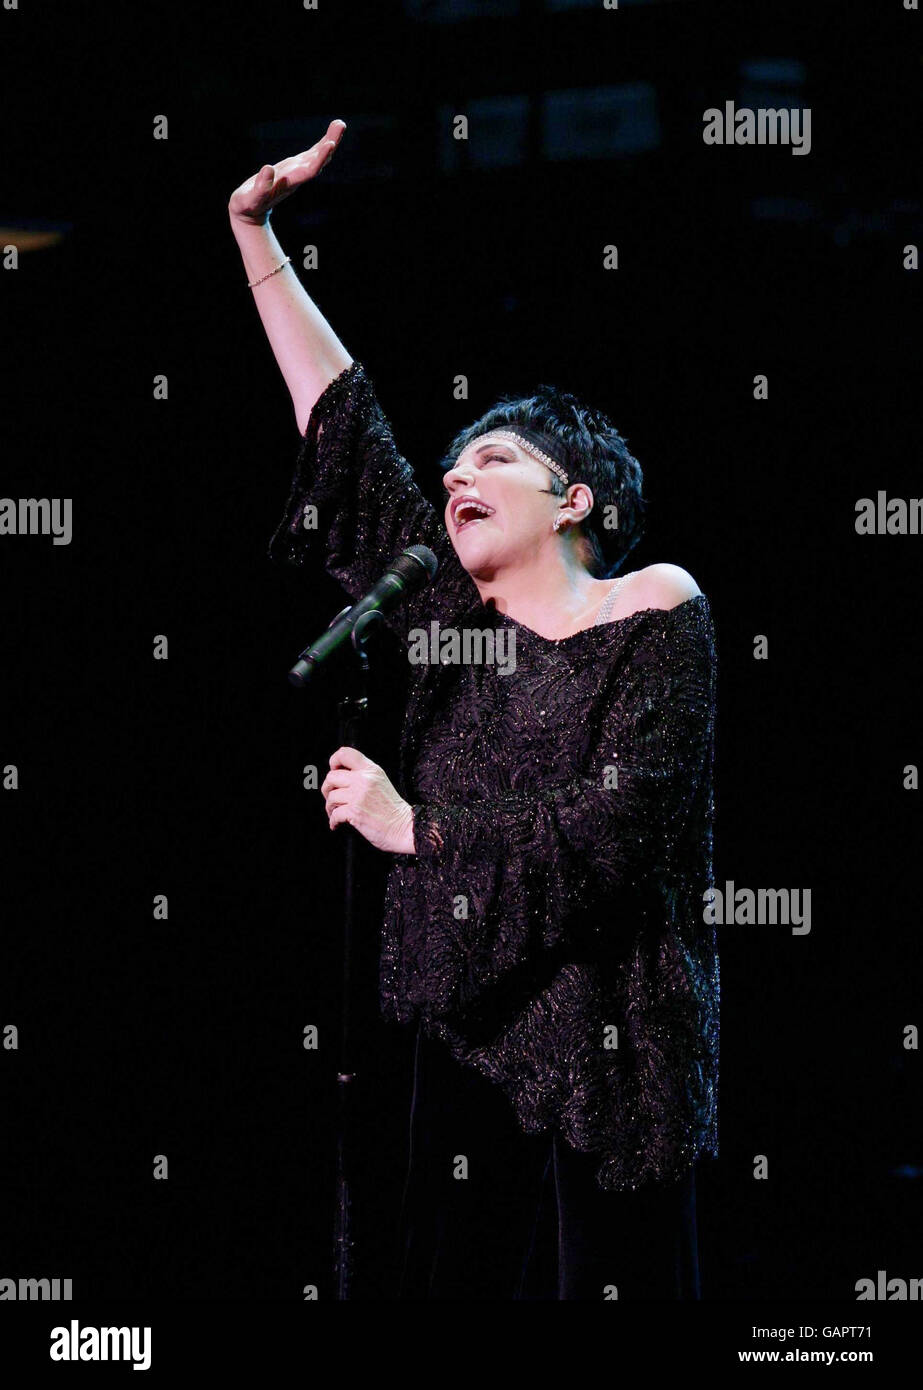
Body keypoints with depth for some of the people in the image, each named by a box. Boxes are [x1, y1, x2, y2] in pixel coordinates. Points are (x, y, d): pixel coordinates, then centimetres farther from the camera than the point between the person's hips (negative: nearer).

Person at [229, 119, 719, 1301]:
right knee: (461, 1279, 2)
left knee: (614, 1284, -4)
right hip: (469, 1032, 5)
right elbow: (337, 417, 15)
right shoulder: (451, 615, 13)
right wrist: (255, 235, 17)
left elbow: (614, 824, -12)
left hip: (613, 1041, -5)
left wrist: (412, 827, -8)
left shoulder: (657, 610, 0)